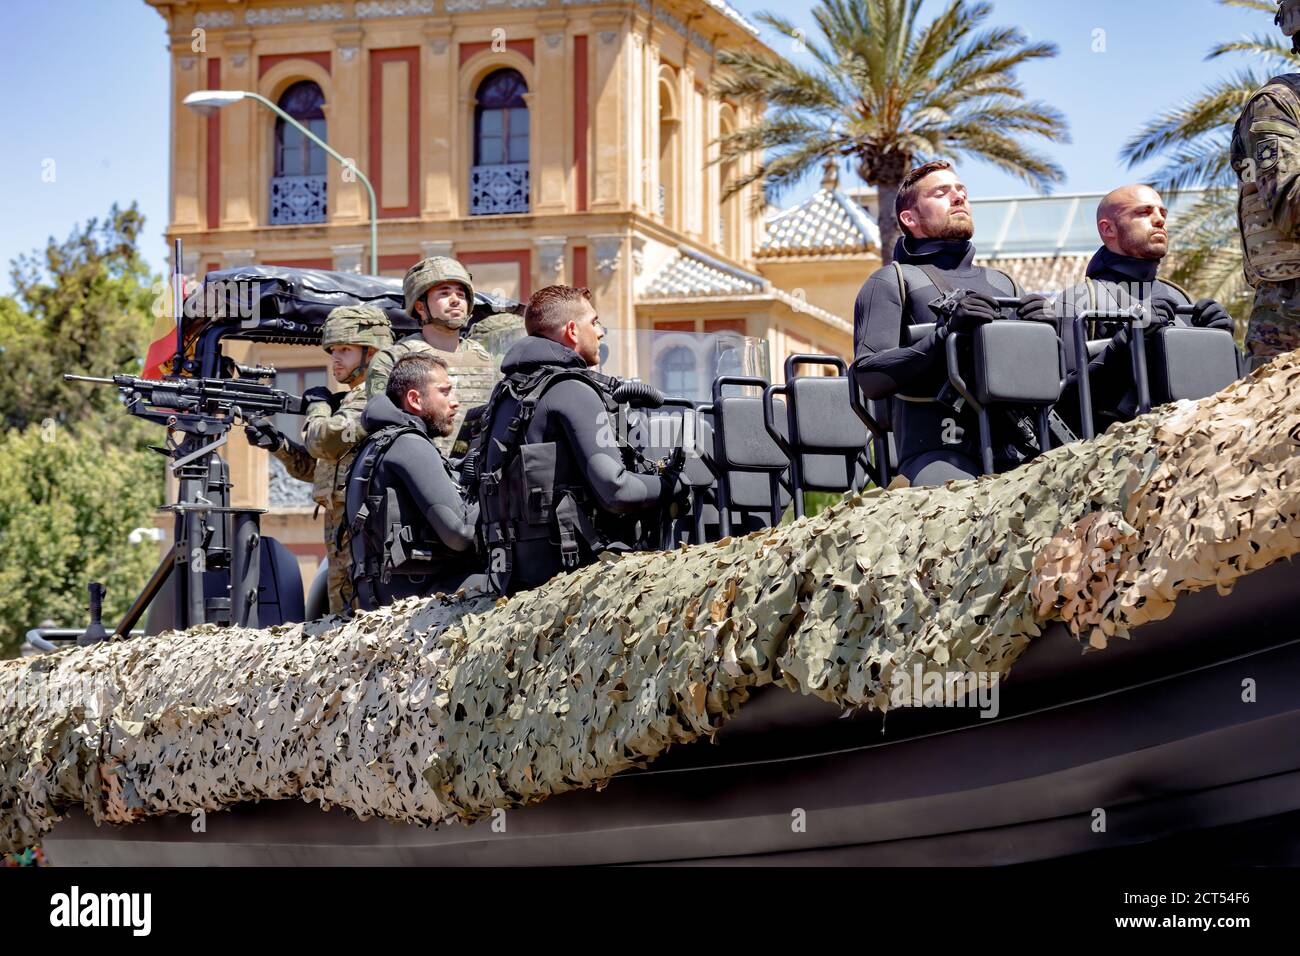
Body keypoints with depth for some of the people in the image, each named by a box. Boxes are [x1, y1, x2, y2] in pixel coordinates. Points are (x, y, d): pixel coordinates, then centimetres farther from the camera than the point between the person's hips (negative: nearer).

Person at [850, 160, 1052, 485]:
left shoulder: (1002, 283, 31)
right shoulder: (892, 281, 15)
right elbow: (870, 377, -1)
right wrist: (947, 334, -13)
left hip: (1015, 448, 5)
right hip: (939, 450, -5)